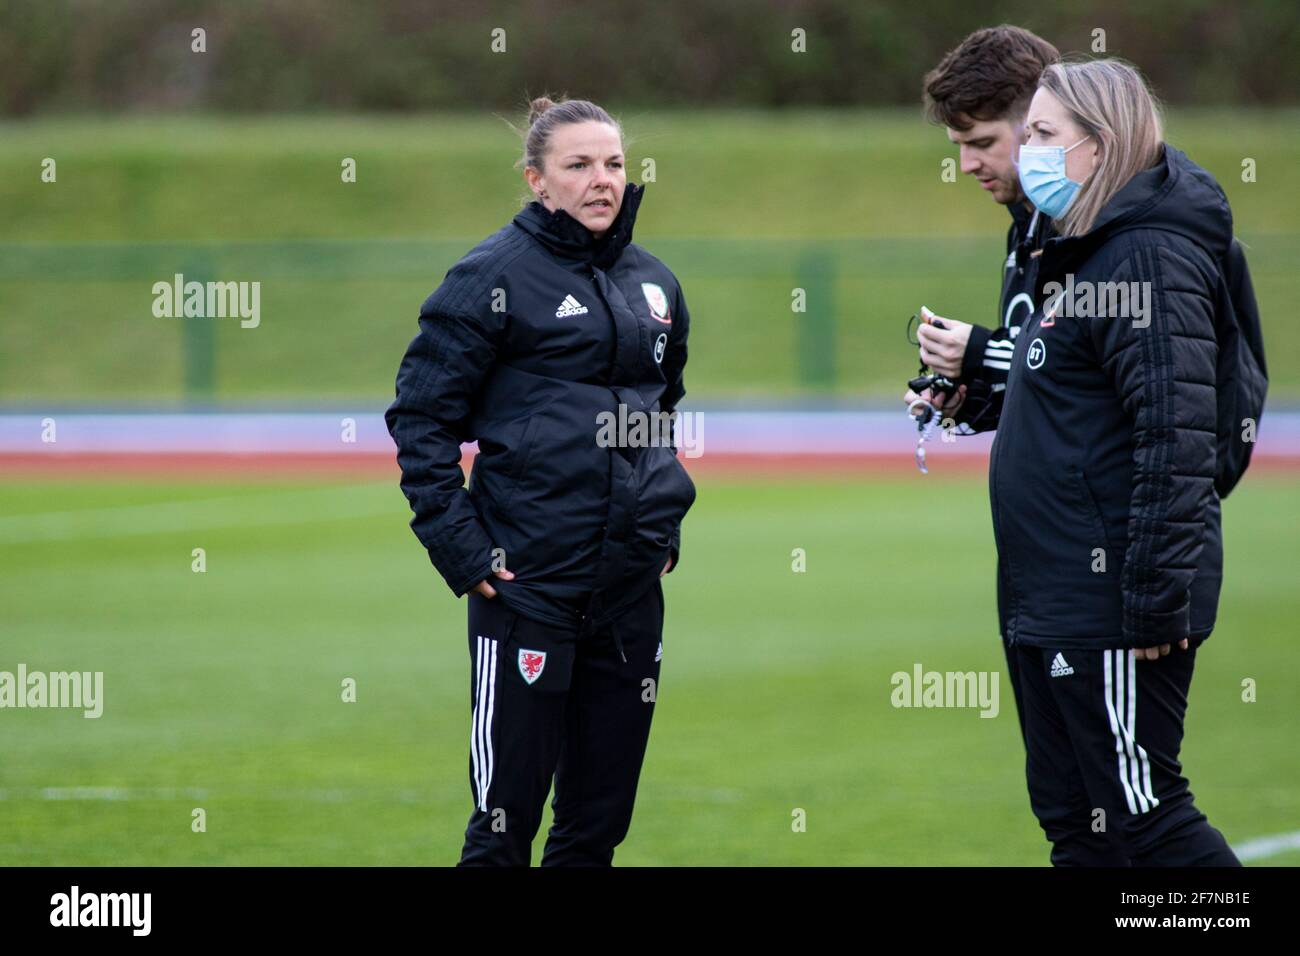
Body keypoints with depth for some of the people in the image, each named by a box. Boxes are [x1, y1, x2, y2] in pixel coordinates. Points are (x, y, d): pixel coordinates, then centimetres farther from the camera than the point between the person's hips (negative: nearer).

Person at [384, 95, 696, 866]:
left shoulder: (653, 283, 12)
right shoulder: (497, 275, -7)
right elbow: (422, 414, -7)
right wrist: (455, 543, -12)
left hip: (631, 583, 6)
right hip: (529, 579, -6)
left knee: (602, 813, 9)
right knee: (510, 807, -3)